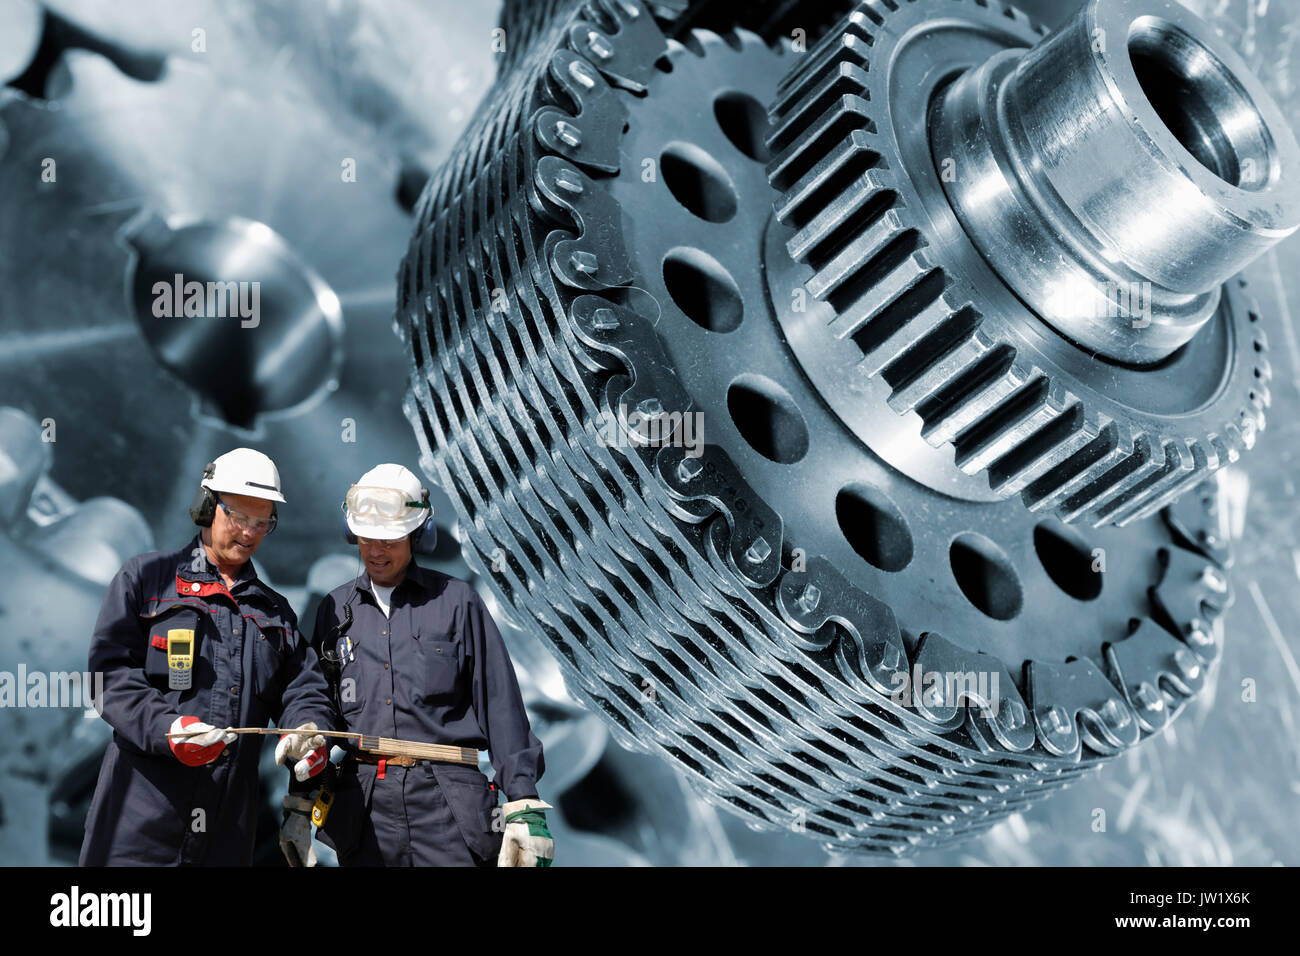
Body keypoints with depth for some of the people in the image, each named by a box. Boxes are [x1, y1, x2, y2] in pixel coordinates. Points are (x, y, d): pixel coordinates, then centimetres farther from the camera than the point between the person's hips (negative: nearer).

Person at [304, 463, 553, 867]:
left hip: (448, 803, -3)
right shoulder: (336, 609, 14)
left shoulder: (456, 602, 3)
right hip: (363, 806, 3)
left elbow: (501, 706, 0)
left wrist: (524, 804, -6)